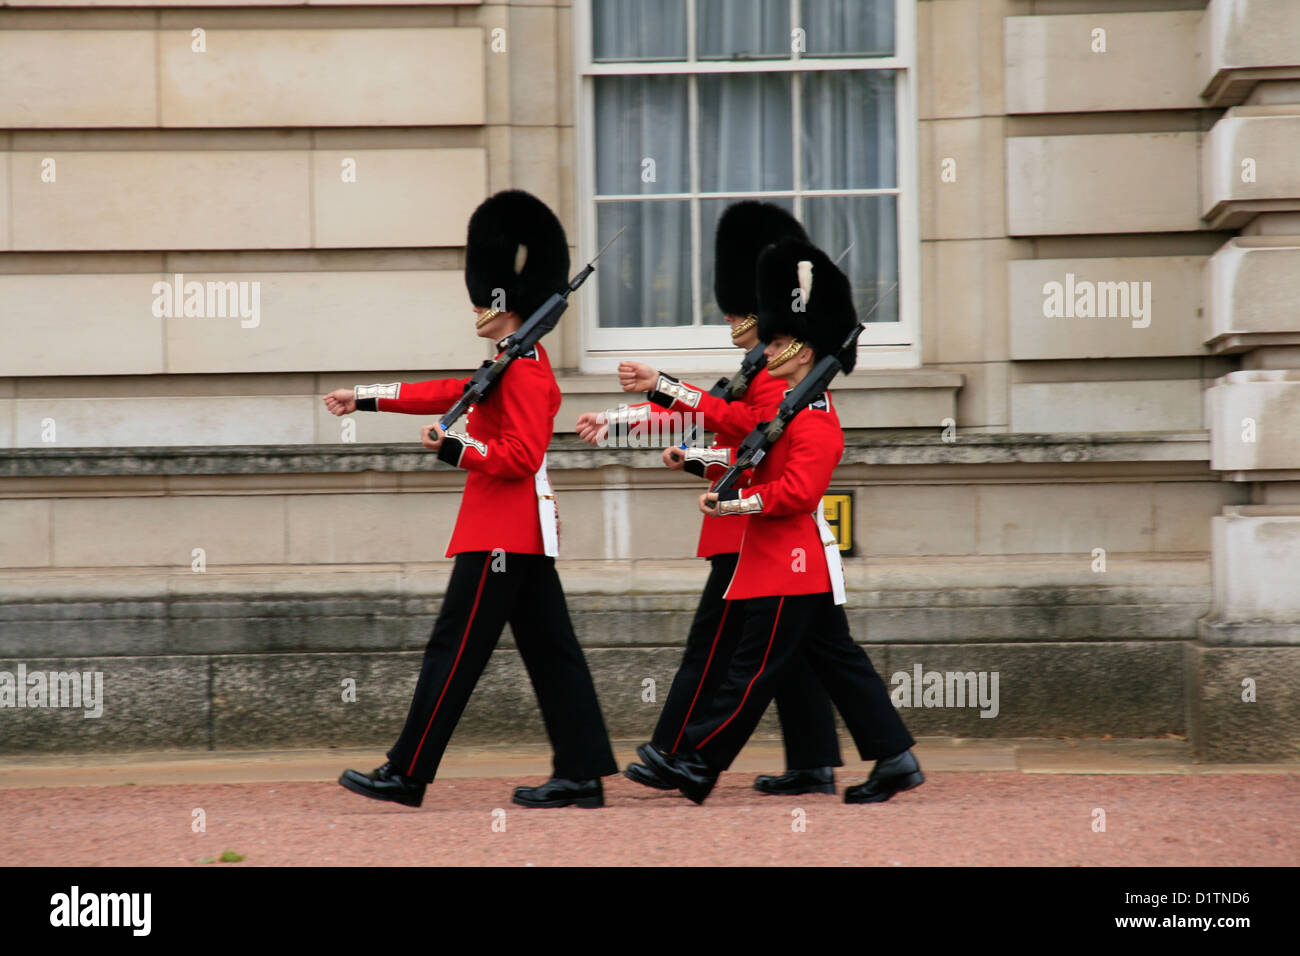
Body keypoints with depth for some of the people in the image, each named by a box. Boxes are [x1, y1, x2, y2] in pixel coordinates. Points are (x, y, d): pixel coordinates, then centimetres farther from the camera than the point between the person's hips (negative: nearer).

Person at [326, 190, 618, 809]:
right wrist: (364, 399, 27)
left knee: (454, 652, -5)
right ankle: (582, 776, 7)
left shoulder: (523, 370, -15)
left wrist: (455, 448, -26)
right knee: (549, 652, 8)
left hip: (501, 536, -10)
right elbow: (449, 393, 25)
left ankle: (406, 776, -2)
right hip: (526, 530, 10)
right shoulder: (521, 363, 16)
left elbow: (519, 458, -22)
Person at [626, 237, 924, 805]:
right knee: (837, 661, 10)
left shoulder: (815, 419, -16)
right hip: (800, 564, 10)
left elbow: (797, 491, -24)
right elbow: (728, 413, 19)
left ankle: (696, 764, 0)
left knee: (754, 667, -4)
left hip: (789, 564, -10)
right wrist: (658, 384, 16)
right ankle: (895, 761, 10)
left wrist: (732, 502, -19)